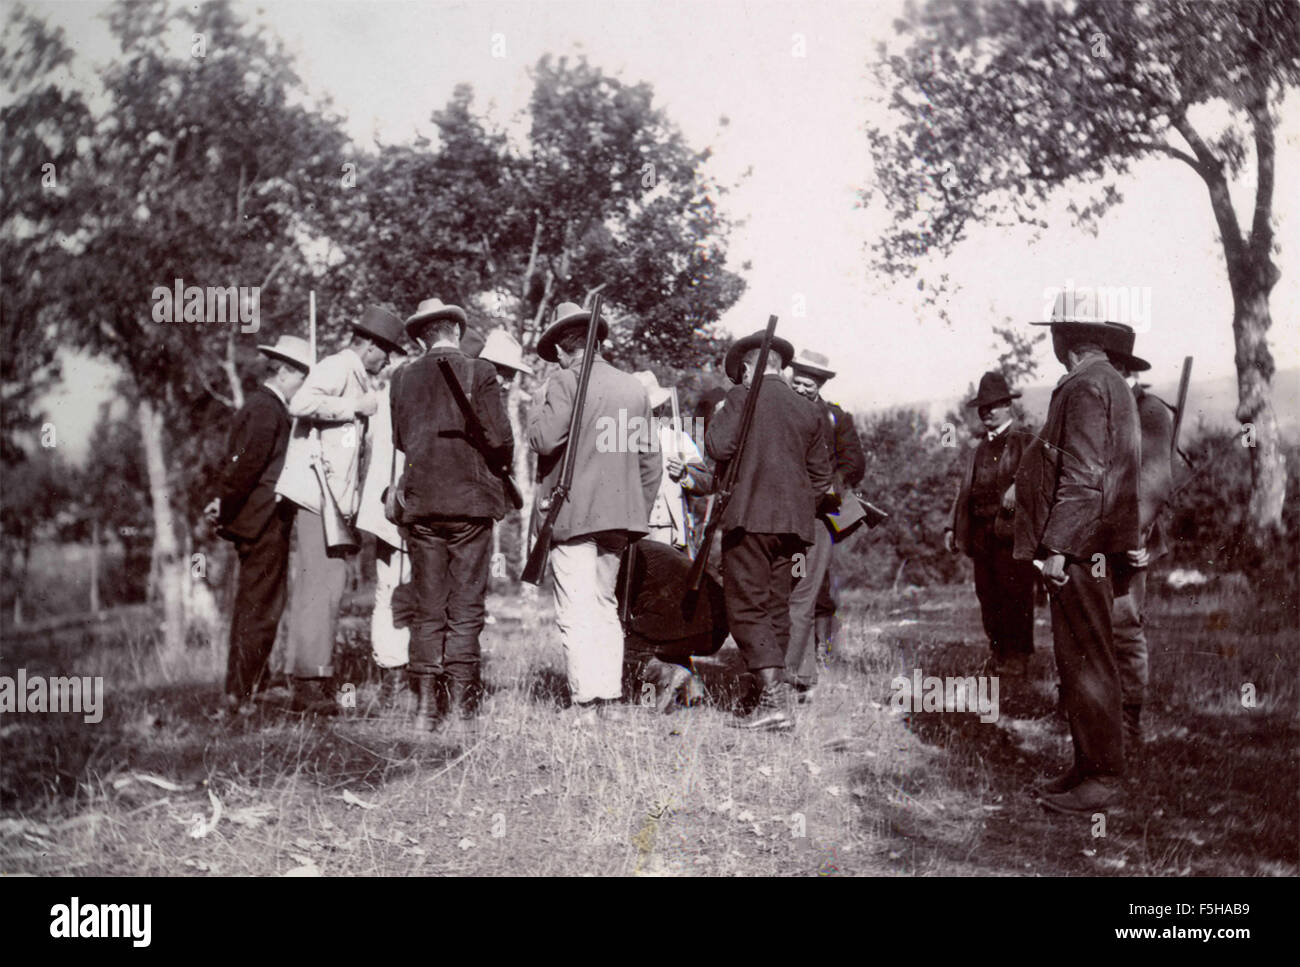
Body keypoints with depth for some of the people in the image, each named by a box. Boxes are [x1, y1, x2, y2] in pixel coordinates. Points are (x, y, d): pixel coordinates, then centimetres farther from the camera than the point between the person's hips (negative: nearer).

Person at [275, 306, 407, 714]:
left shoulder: (354, 375, 24)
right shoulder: (337, 367, -7)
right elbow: (300, 404, -24)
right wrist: (355, 407, -17)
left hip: (334, 497, 10)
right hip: (319, 492, -10)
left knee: (317, 588, 10)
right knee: (322, 586, -12)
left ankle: (310, 682, 13)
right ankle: (312, 683, -12)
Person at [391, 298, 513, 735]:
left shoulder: (403, 378, 6)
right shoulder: (479, 373, -4)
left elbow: (400, 440, 10)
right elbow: (500, 441, -8)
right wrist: (496, 466, 12)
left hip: (419, 503, 3)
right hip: (470, 500, -3)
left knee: (427, 610, 8)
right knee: (466, 610, 1)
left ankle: (426, 708, 8)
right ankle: (461, 710, -1)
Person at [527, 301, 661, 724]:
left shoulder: (565, 382, -7)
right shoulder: (634, 388, 12)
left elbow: (544, 439, -17)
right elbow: (650, 462, 14)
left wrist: (538, 408, 3)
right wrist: (639, 513, 21)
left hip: (574, 513, -6)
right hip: (620, 514, 6)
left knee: (577, 613, -5)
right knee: (605, 605, 16)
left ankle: (586, 708, -9)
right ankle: (609, 700, 16)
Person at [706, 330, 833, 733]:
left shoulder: (743, 397, -4)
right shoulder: (809, 411, 14)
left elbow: (717, 446, -13)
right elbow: (821, 475, 17)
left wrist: (718, 416, 5)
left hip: (750, 517, -6)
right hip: (793, 522, 6)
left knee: (747, 608, -6)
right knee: (776, 608, 13)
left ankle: (774, 700, -17)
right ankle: (774, 696, 13)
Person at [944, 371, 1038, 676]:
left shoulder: (1025, 441, 1)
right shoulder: (982, 446, 22)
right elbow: (967, 488, 21)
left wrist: (1018, 487, -34)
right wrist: (953, 526, 16)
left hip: (1012, 528, -7)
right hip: (982, 532, 7)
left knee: (1015, 593, -6)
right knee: (987, 594, 7)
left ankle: (1018, 655, 1)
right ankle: (998, 653, 16)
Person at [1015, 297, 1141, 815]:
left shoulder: (1087, 387, -13)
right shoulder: (1108, 384, 19)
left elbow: (1083, 476, -20)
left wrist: (1057, 545, -20)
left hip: (1080, 549, -10)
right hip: (1091, 550, 10)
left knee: (1087, 666, -5)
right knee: (1079, 665, 14)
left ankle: (1102, 779, 1)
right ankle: (1088, 768, 22)